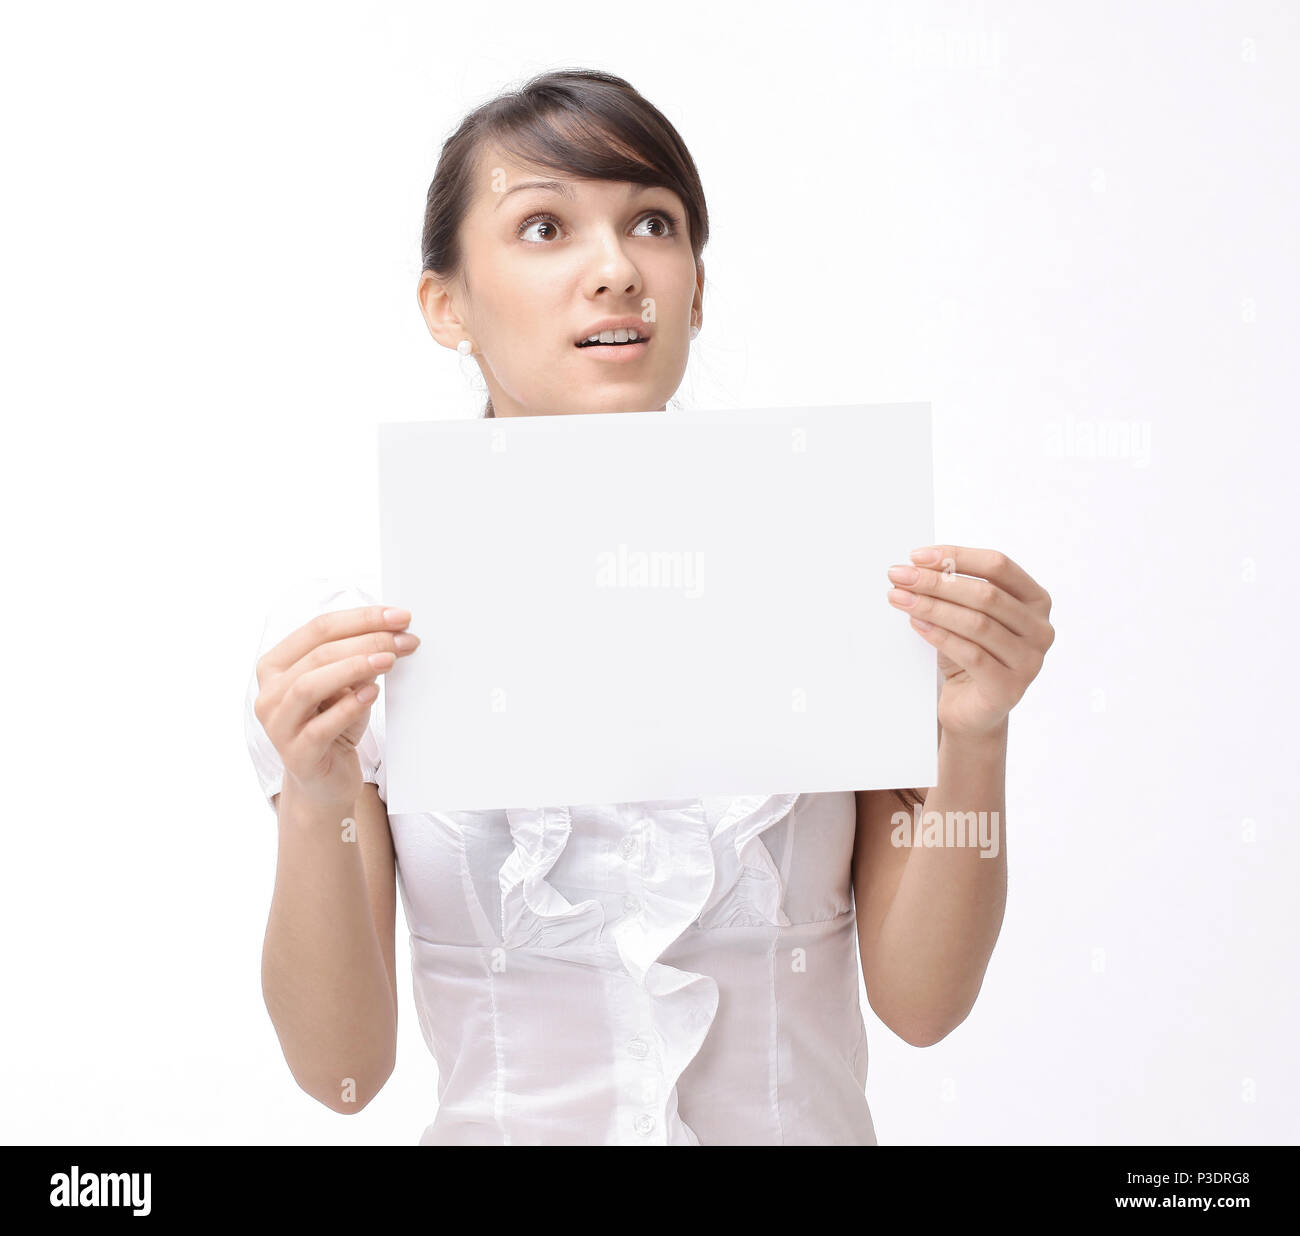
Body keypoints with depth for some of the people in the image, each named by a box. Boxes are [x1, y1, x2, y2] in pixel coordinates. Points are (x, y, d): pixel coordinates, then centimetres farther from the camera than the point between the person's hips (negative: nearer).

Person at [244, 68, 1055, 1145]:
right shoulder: (340, 640, -4)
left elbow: (921, 1002, -2)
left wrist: (974, 736, -15)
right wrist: (316, 806, -19)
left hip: (808, 1126, 1)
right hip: (507, 1128, 0)